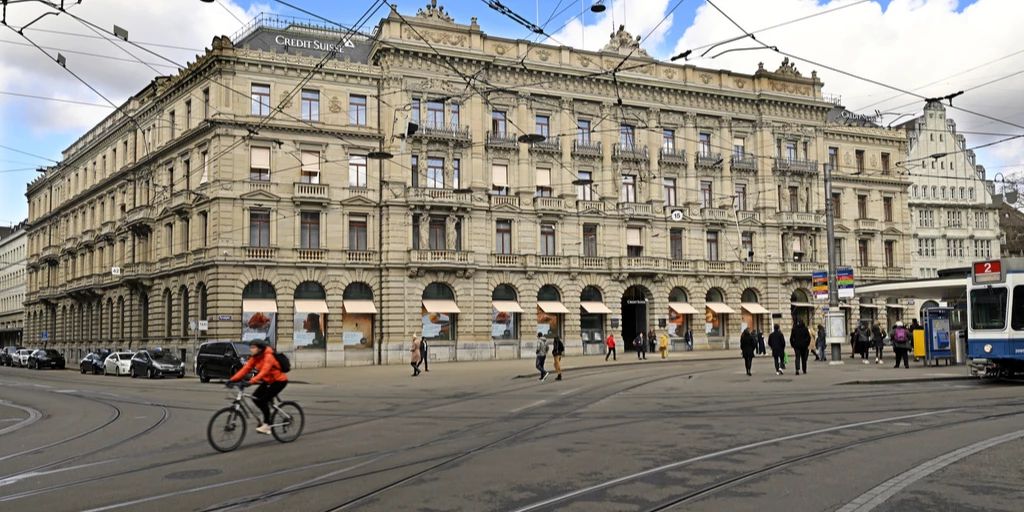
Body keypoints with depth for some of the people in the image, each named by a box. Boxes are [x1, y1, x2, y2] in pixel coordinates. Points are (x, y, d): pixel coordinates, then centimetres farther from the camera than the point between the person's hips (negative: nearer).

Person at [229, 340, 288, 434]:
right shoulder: (255, 358, -2)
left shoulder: (268, 357, -26)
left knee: (263, 400, -18)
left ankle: (266, 424, -3)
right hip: (268, 381, 8)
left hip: (279, 381, -8)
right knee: (255, 397, -6)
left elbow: (264, 372, -38)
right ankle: (267, 417, 12)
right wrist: (233, 379, -20)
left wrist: (251, 381, -50)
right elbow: (245, 369, -9)